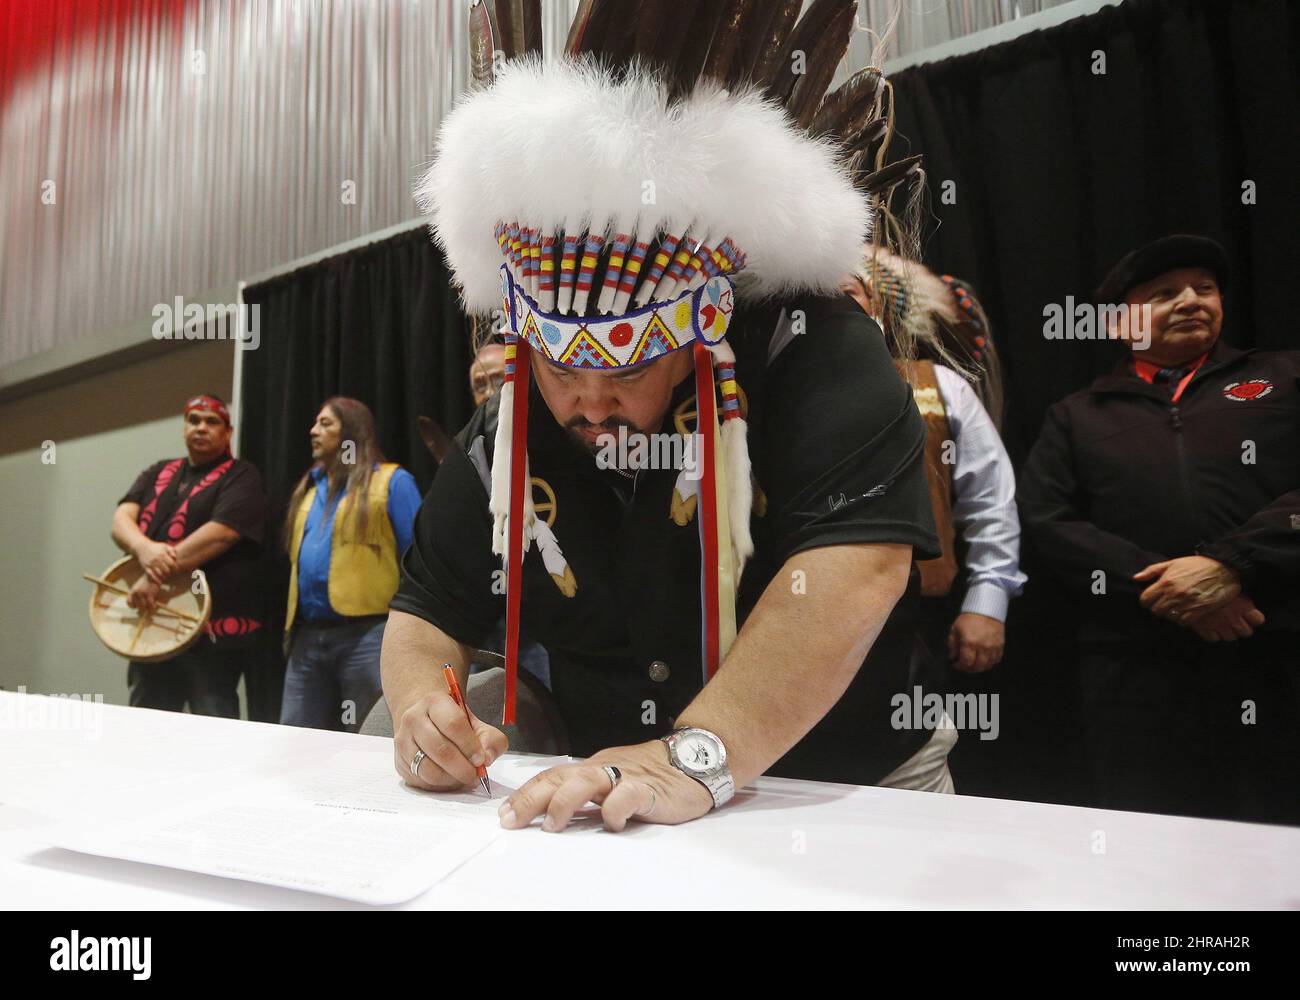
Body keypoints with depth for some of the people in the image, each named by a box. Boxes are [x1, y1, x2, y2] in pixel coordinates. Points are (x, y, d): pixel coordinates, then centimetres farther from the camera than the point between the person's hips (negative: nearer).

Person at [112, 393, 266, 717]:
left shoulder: (240, 477, -2)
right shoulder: (157, 473, 17)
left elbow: (221, 533, -18)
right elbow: (121, 519, 3)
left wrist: (156, 577, -22)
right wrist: (144, 548, -20)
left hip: (212, 629, -6)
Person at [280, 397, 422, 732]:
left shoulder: (392, 481, -1)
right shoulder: (310, 486, 20)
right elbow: (297, 557, 23)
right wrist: (291, 627, 14)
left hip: (368, 634, -7)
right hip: (308, 636, 7)